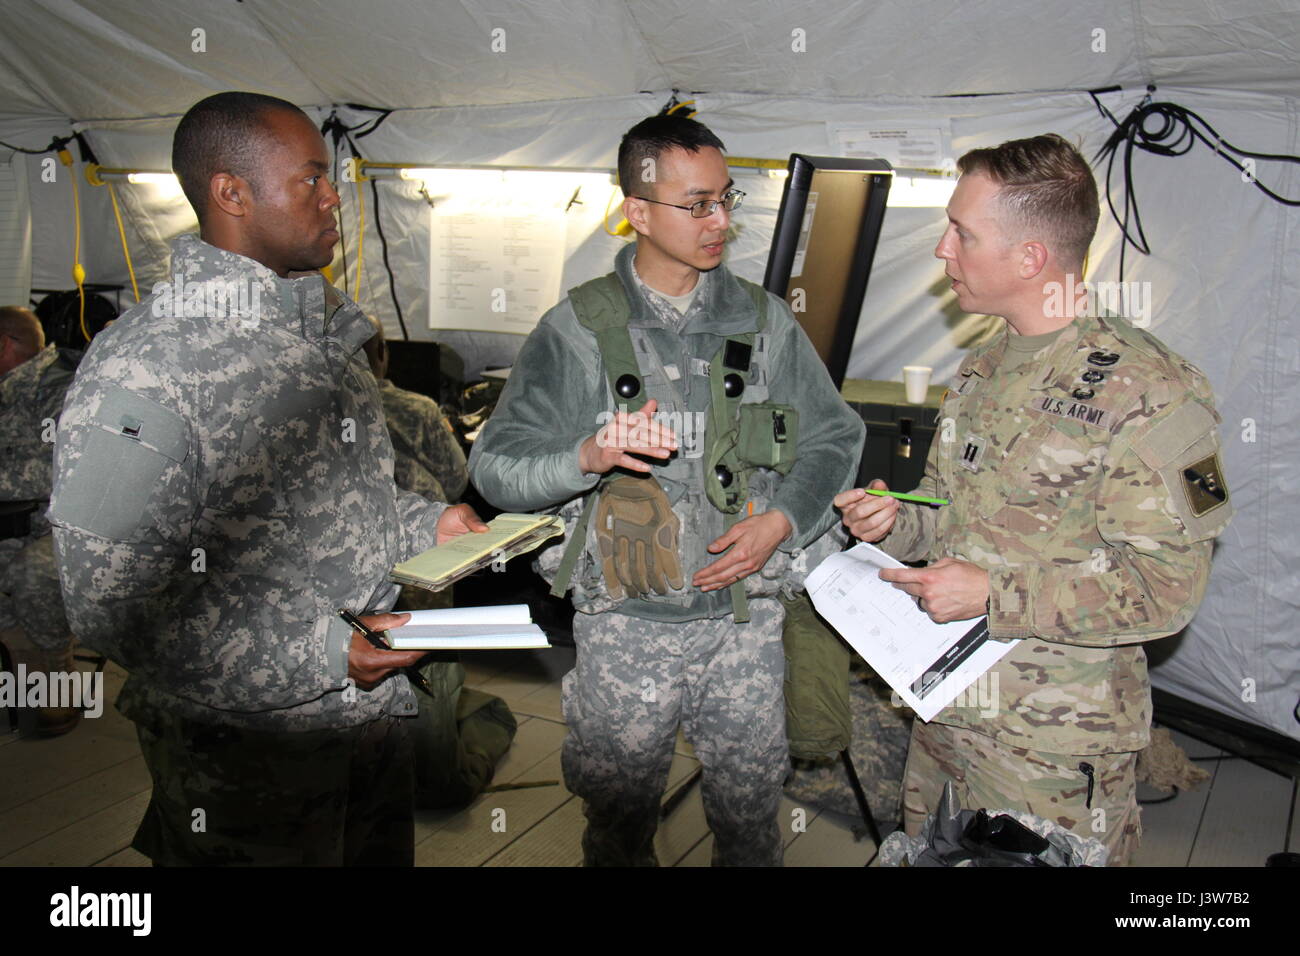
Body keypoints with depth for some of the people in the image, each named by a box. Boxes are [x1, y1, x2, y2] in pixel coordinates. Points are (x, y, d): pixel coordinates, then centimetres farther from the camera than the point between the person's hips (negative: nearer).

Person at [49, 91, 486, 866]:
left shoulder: (327, 329, 8)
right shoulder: (138, 372, -20)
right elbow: (112, 606, -21)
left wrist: (425, 526, 1)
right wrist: (319, 656, -23)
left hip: (378, 712, 8)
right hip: (248, 757, -7)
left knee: (385, 855, 23)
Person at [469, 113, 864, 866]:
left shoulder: (764, 320, 7)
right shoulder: (579, 328, -2)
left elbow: (834, 437, 10)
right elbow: (496, 465, -6)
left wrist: (783, 521, -7)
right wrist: (589, 456, -25)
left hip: (746, 617, 2)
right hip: (626, 626, -2)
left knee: (751, 814, 15)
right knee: (620, 821, 14)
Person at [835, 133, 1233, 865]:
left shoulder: (1149, 390, -16)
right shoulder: (984, 369, 10)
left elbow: (1169, 586, -18)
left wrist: (994, 595, -24)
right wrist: (895, 522, -2)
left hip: (1052, 745, -7)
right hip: (945, 710, 8)